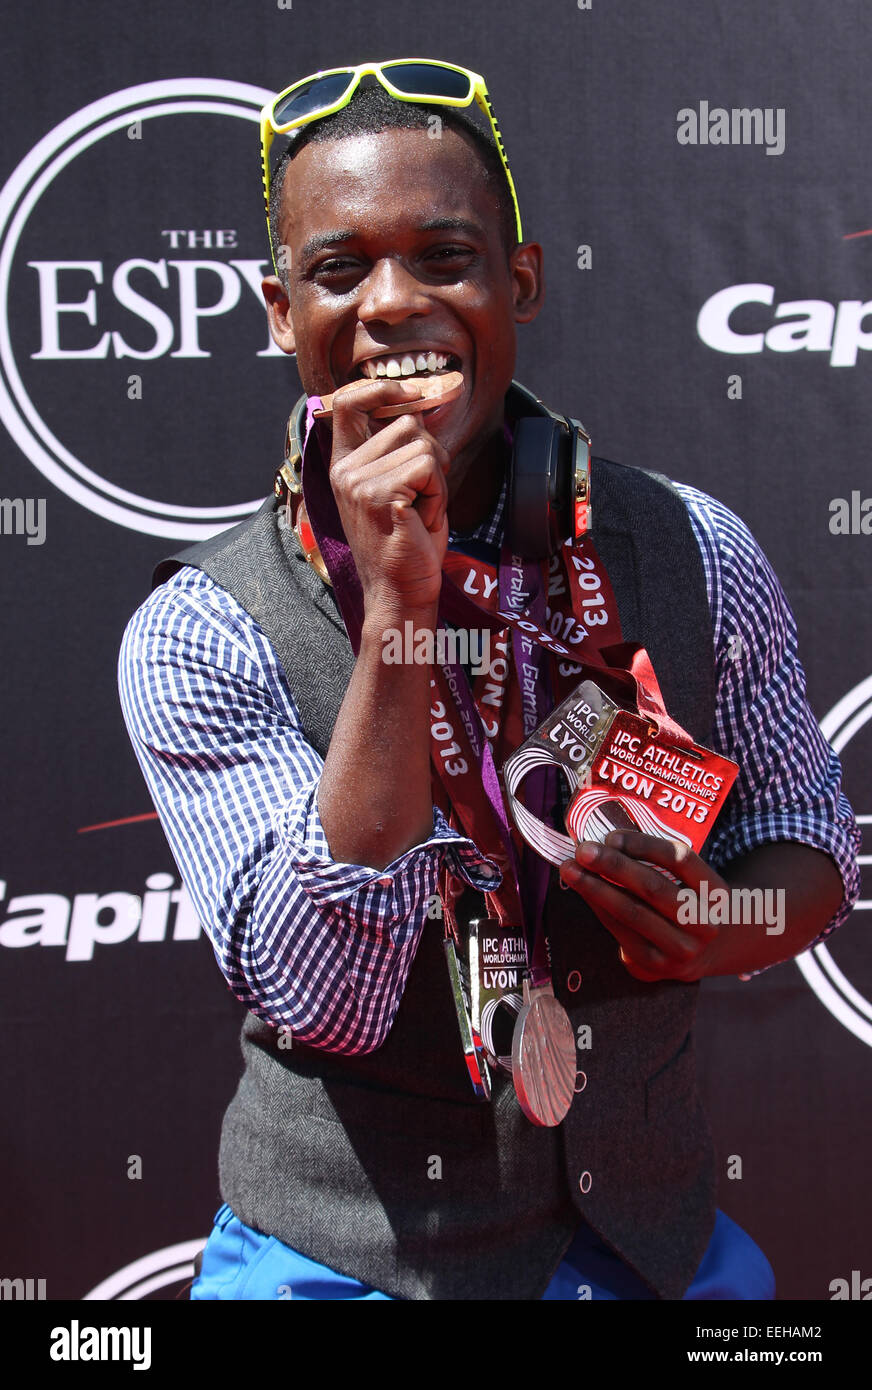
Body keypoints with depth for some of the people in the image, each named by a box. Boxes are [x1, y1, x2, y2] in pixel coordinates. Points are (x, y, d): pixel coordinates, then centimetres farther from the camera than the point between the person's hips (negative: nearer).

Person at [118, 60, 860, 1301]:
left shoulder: (695, 552, -7)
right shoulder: (198, 636, -15)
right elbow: (329, 999, -23)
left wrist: (726, 928, -16)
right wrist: (396, 613, -29)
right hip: (346, 1255, -2)